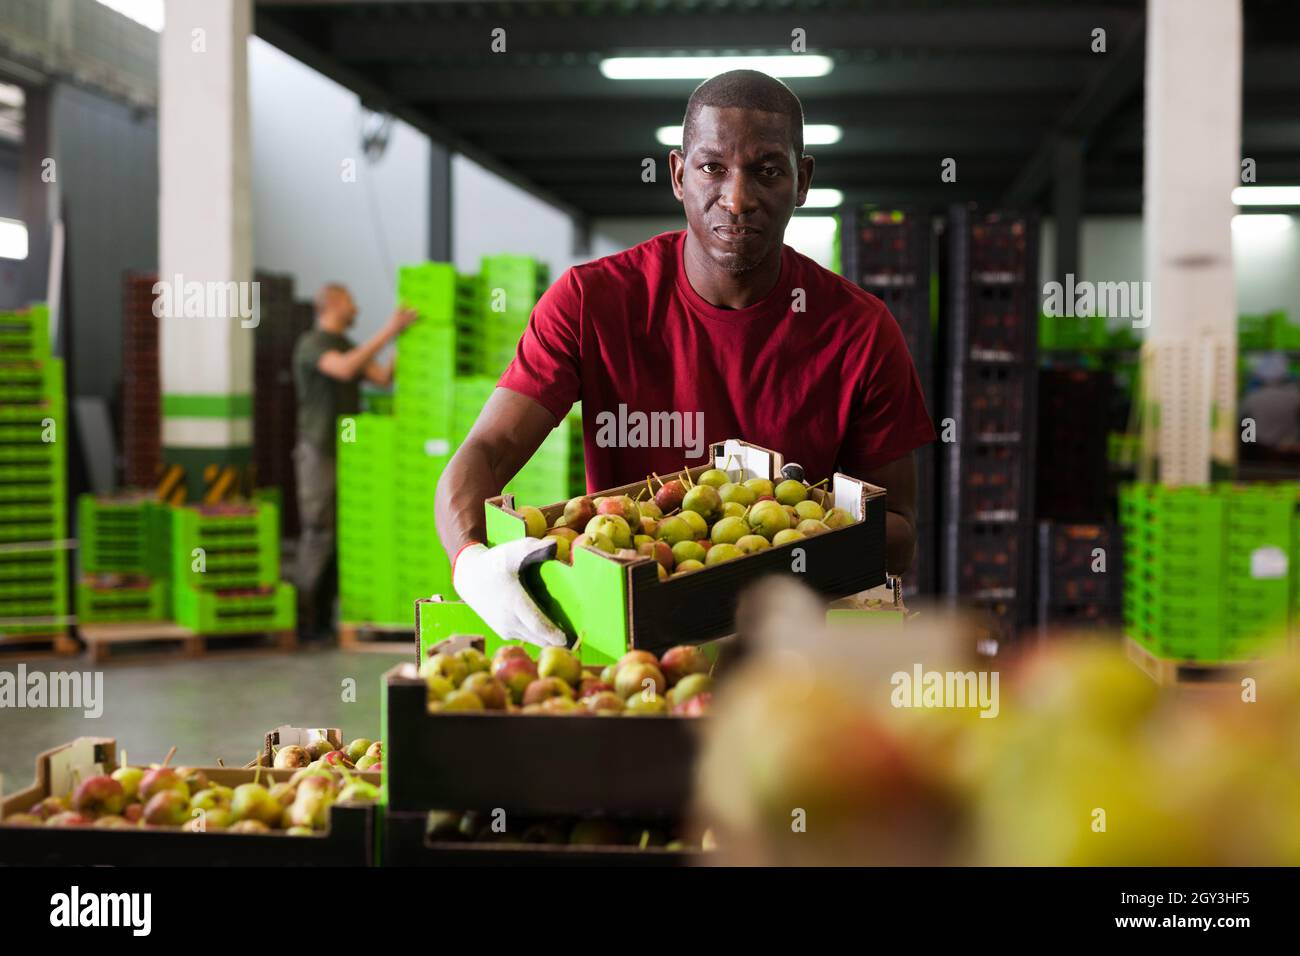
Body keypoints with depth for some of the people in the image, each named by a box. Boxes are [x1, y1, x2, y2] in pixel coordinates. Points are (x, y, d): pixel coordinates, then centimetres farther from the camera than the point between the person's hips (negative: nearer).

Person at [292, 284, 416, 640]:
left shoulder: (348, 347, 17)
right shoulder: (311, 344, -10)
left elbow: (384, 377, 9)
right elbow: (345, 370, -28)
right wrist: (387, 332, -28)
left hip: (346, 451, 8)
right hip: (319, 452, -8)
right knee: (319, 534, -9)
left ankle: (324, 612, 10)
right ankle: (305, 617, -5)